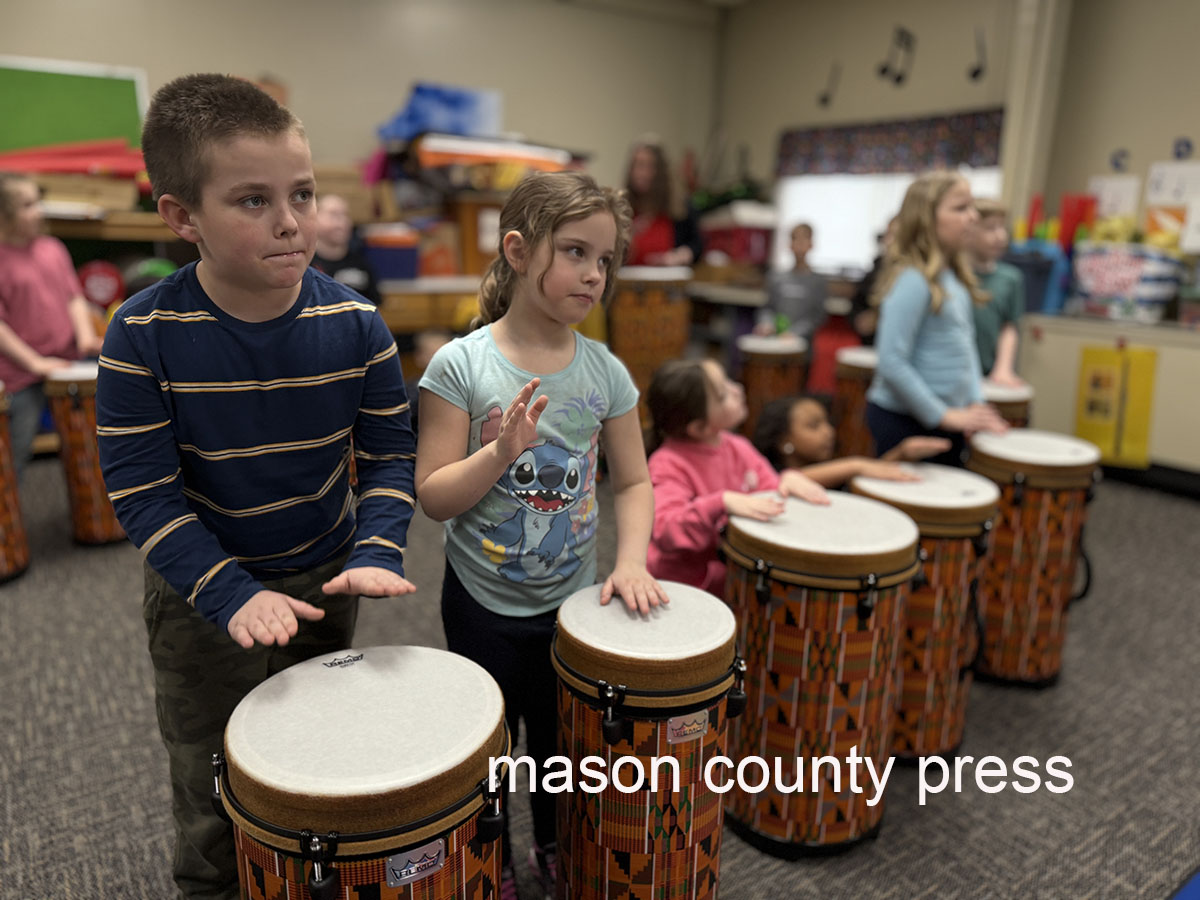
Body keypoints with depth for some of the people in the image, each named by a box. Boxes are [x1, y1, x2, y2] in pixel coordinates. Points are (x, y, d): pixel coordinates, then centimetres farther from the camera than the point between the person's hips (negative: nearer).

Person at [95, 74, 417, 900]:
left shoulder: (355, 324, -15)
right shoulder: (143, 335, -19)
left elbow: (391, 454, -8)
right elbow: (143, 491, -16)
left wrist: (377, 552, -23)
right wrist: (232, 594, -25)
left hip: (323, 584, 2)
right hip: (201, 601, -1)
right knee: (214, 810, 20)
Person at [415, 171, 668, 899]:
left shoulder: (606, 371, -7)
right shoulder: (462, 364, -17)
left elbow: (634, 481, -2)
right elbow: (434, 496, -17)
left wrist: (632, 561, -16)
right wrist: (501, 451, -32)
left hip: (573, 599, 3)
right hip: (485, 602, -2)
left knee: (562, 737, 22)